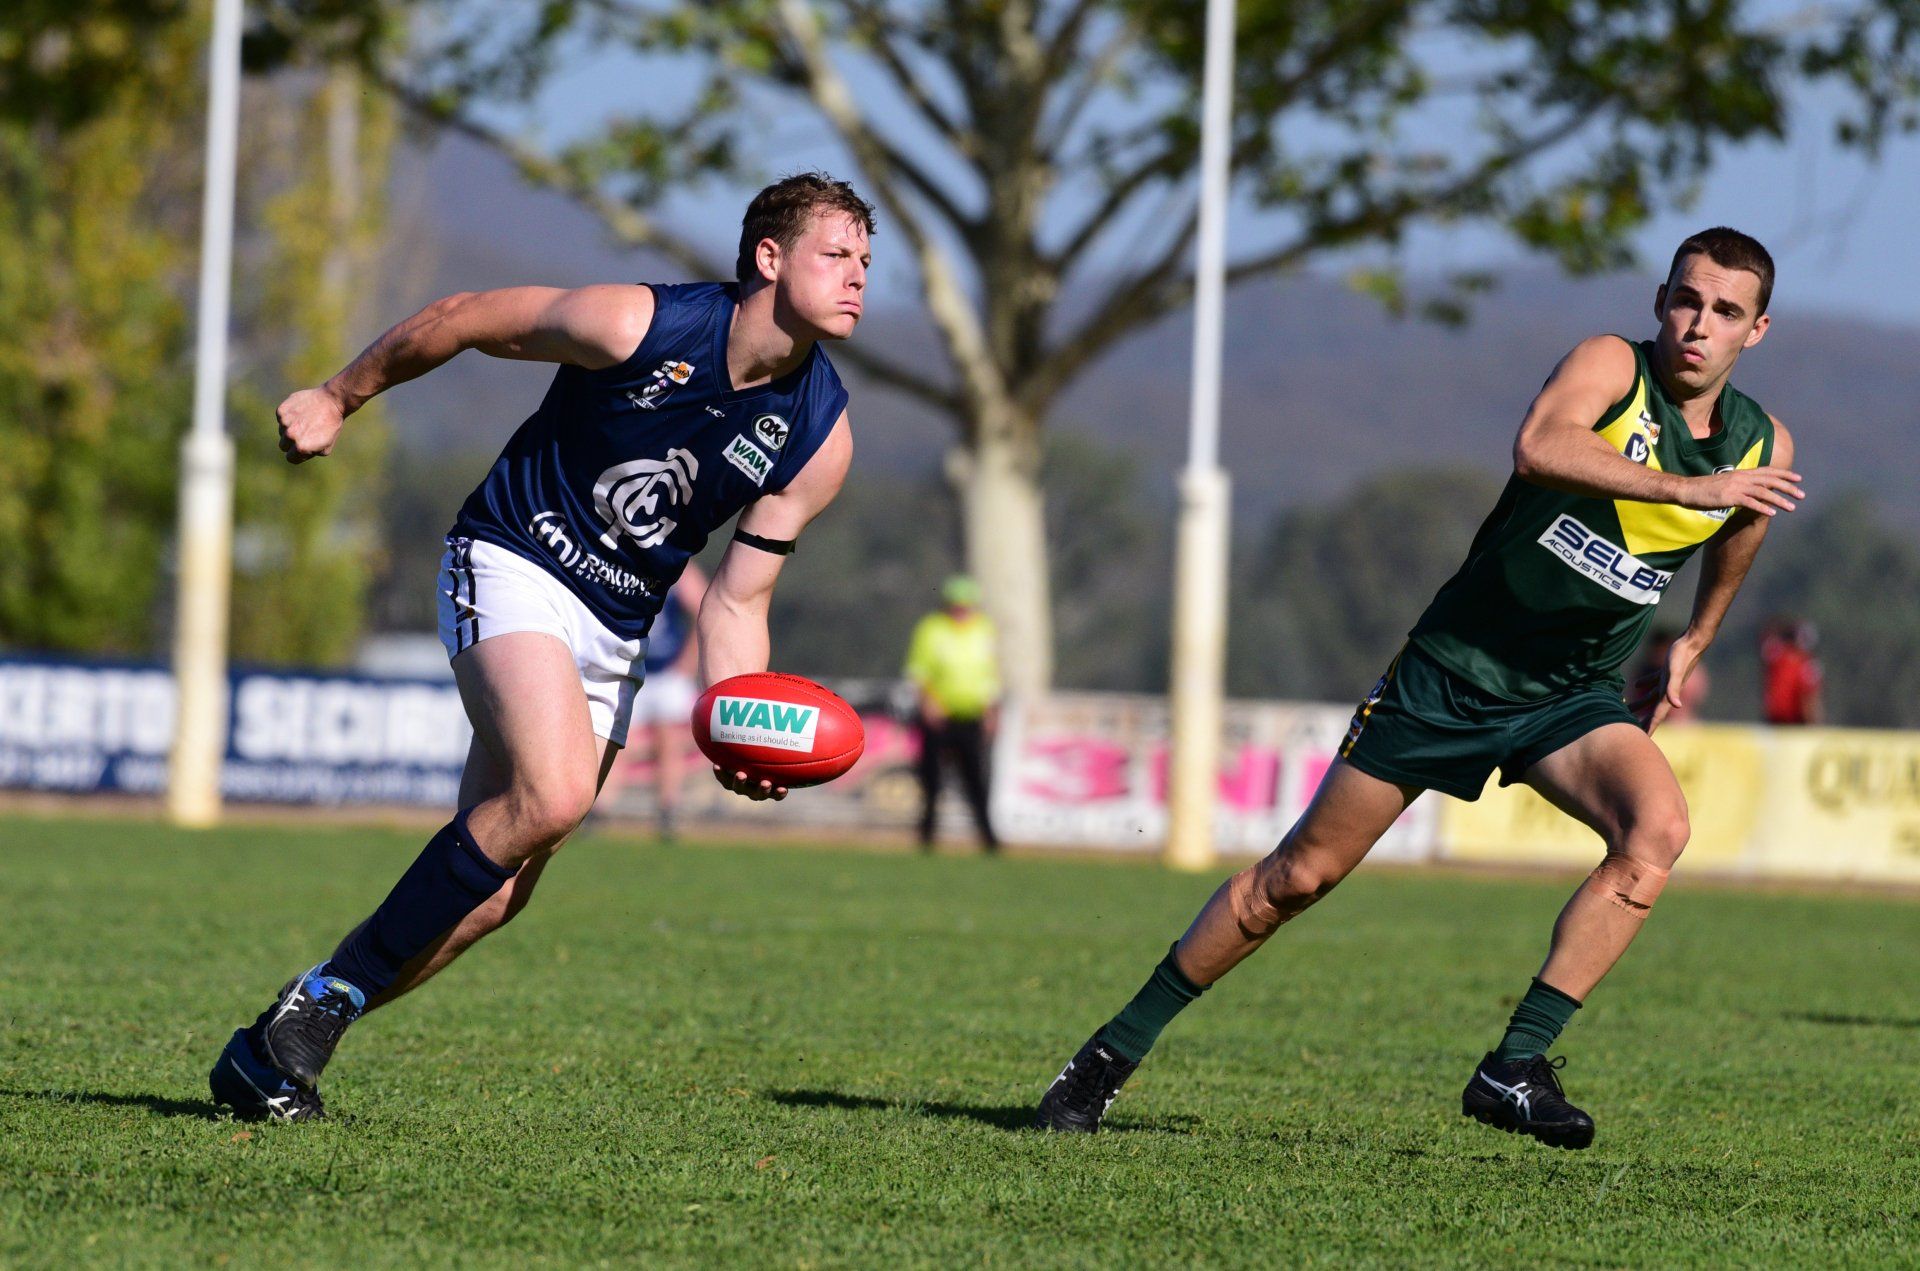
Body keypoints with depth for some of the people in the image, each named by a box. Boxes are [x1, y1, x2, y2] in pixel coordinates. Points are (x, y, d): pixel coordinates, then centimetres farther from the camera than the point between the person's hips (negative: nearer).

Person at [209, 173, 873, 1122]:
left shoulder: (820, 437, -4)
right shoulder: (637, 327, -18)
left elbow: (737, 598, 3)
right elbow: (458, 321, -5)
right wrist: (338, 399, 5)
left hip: (614, 633, 6)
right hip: (513, 569, -6)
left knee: (497, 893, -1)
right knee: (551, 794, -29)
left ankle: (272, 1049, 10)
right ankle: (324, 996, -18)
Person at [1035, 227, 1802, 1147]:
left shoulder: (1760, 446, -1)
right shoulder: (1611, 366, -15)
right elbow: (1537, 447, -38)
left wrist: (1693, 641, 31)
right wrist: (1687, 487, -41)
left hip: (1571, 697, 4)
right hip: (1453, 666, -3)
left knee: (1657, 828, -27)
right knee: (1302, 871, 1)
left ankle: (1515, 1068, -24)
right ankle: (1118, 1048, 17)